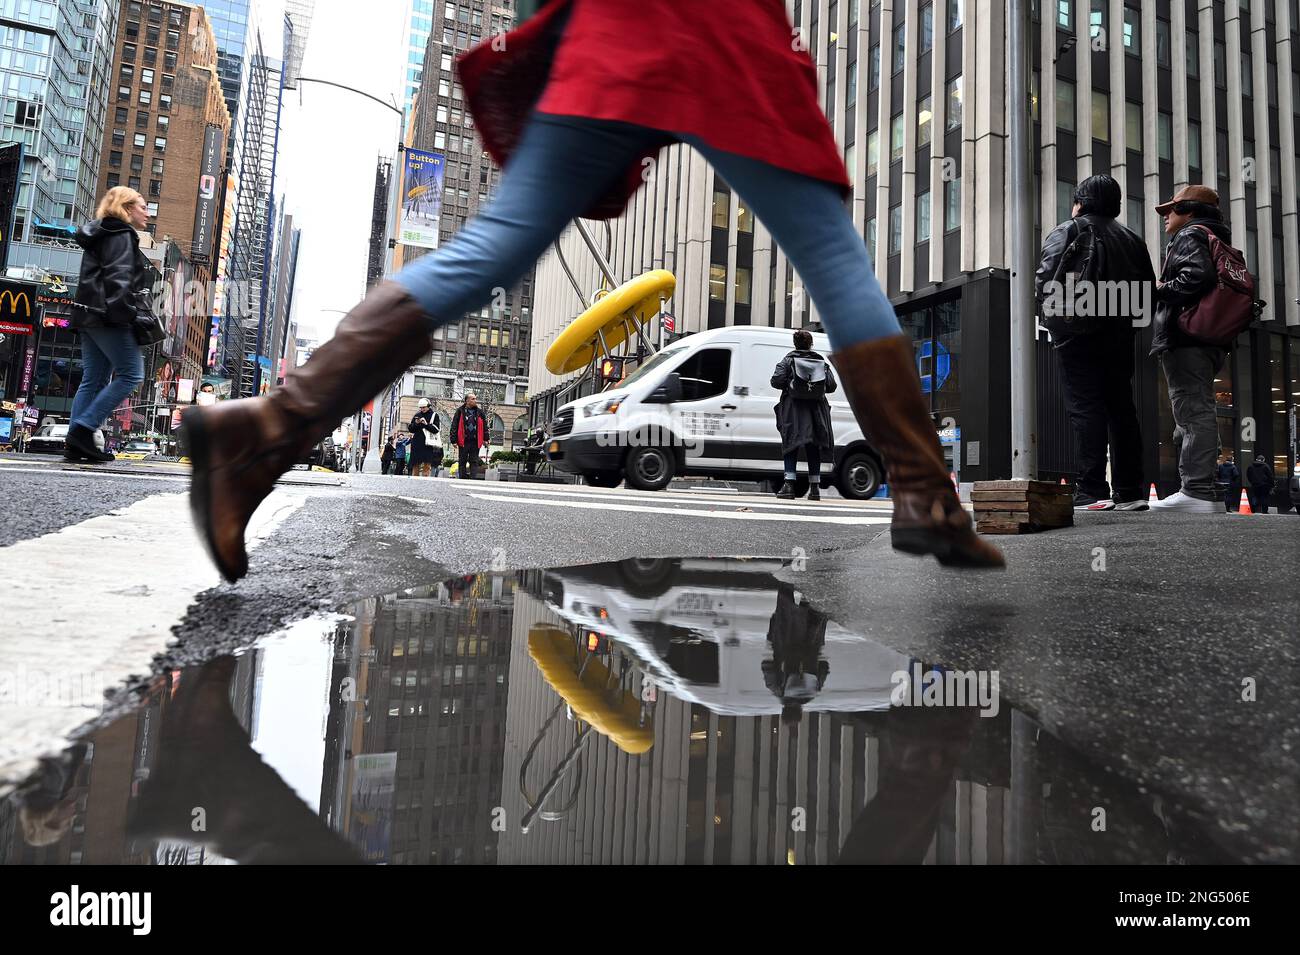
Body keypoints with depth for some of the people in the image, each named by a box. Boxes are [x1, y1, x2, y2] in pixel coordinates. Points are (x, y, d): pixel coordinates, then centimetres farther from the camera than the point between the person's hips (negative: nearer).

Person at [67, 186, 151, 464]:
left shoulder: (102, 235, 27)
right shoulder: (121, 235, -4)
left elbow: (99, 277, 24)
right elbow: (118, 278, -17)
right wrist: (124, 314, -23)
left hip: (90, 317, 10)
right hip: (109, 318, -10)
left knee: (94, 380, 6)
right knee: (131, 374, -10)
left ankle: (76, 444, 2)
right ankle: (83, 428, -14)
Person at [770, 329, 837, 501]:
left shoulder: (788, 360, 2)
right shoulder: (822, 362, 9)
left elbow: (776, 380, -10)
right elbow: (832, 386, 2)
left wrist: (789, 386, 10)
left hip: (793, 410, -2)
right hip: (816, 410, 3)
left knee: (791, 446, 0)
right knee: (813, 448, 9)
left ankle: (789, 485, -10)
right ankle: (815, 488, 11)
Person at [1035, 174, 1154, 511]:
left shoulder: (1067, 231, 1)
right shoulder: (1131, 239, 19)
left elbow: (1046, 280, -11)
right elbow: (1148, 290, 17)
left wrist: (1051, 318, 0)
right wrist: (1126, 319, 21)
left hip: (1077, 334, -6)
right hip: (1119, 336, 6)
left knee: (1085, 408, -8)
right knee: (1121, 407, 9)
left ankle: (1092, 492, -13)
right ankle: (1130, 491, 11)